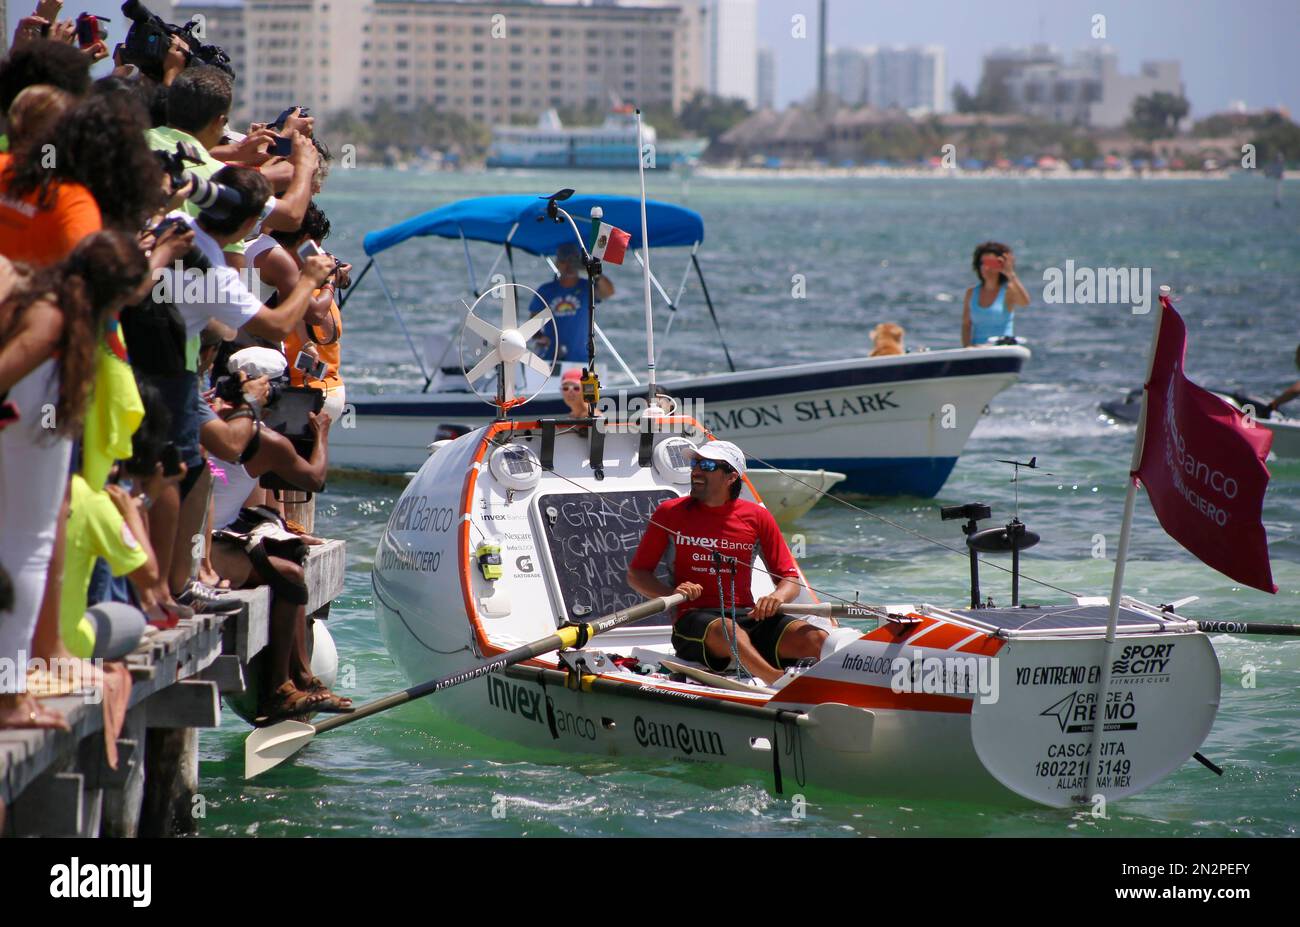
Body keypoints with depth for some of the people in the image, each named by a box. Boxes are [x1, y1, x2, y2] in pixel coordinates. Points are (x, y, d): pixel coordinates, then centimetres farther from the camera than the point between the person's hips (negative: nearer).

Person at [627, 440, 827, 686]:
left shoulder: (758, 517, 12)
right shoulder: (670, 512, 9)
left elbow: (791, 579, 13)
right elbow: (636, 574, 11)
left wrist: (777, 597, -12)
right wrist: (673, 594, -10)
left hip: (749, 617, 4)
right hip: (693, 618, -4)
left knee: (816, 640, -24)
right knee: (727, 630, -40)